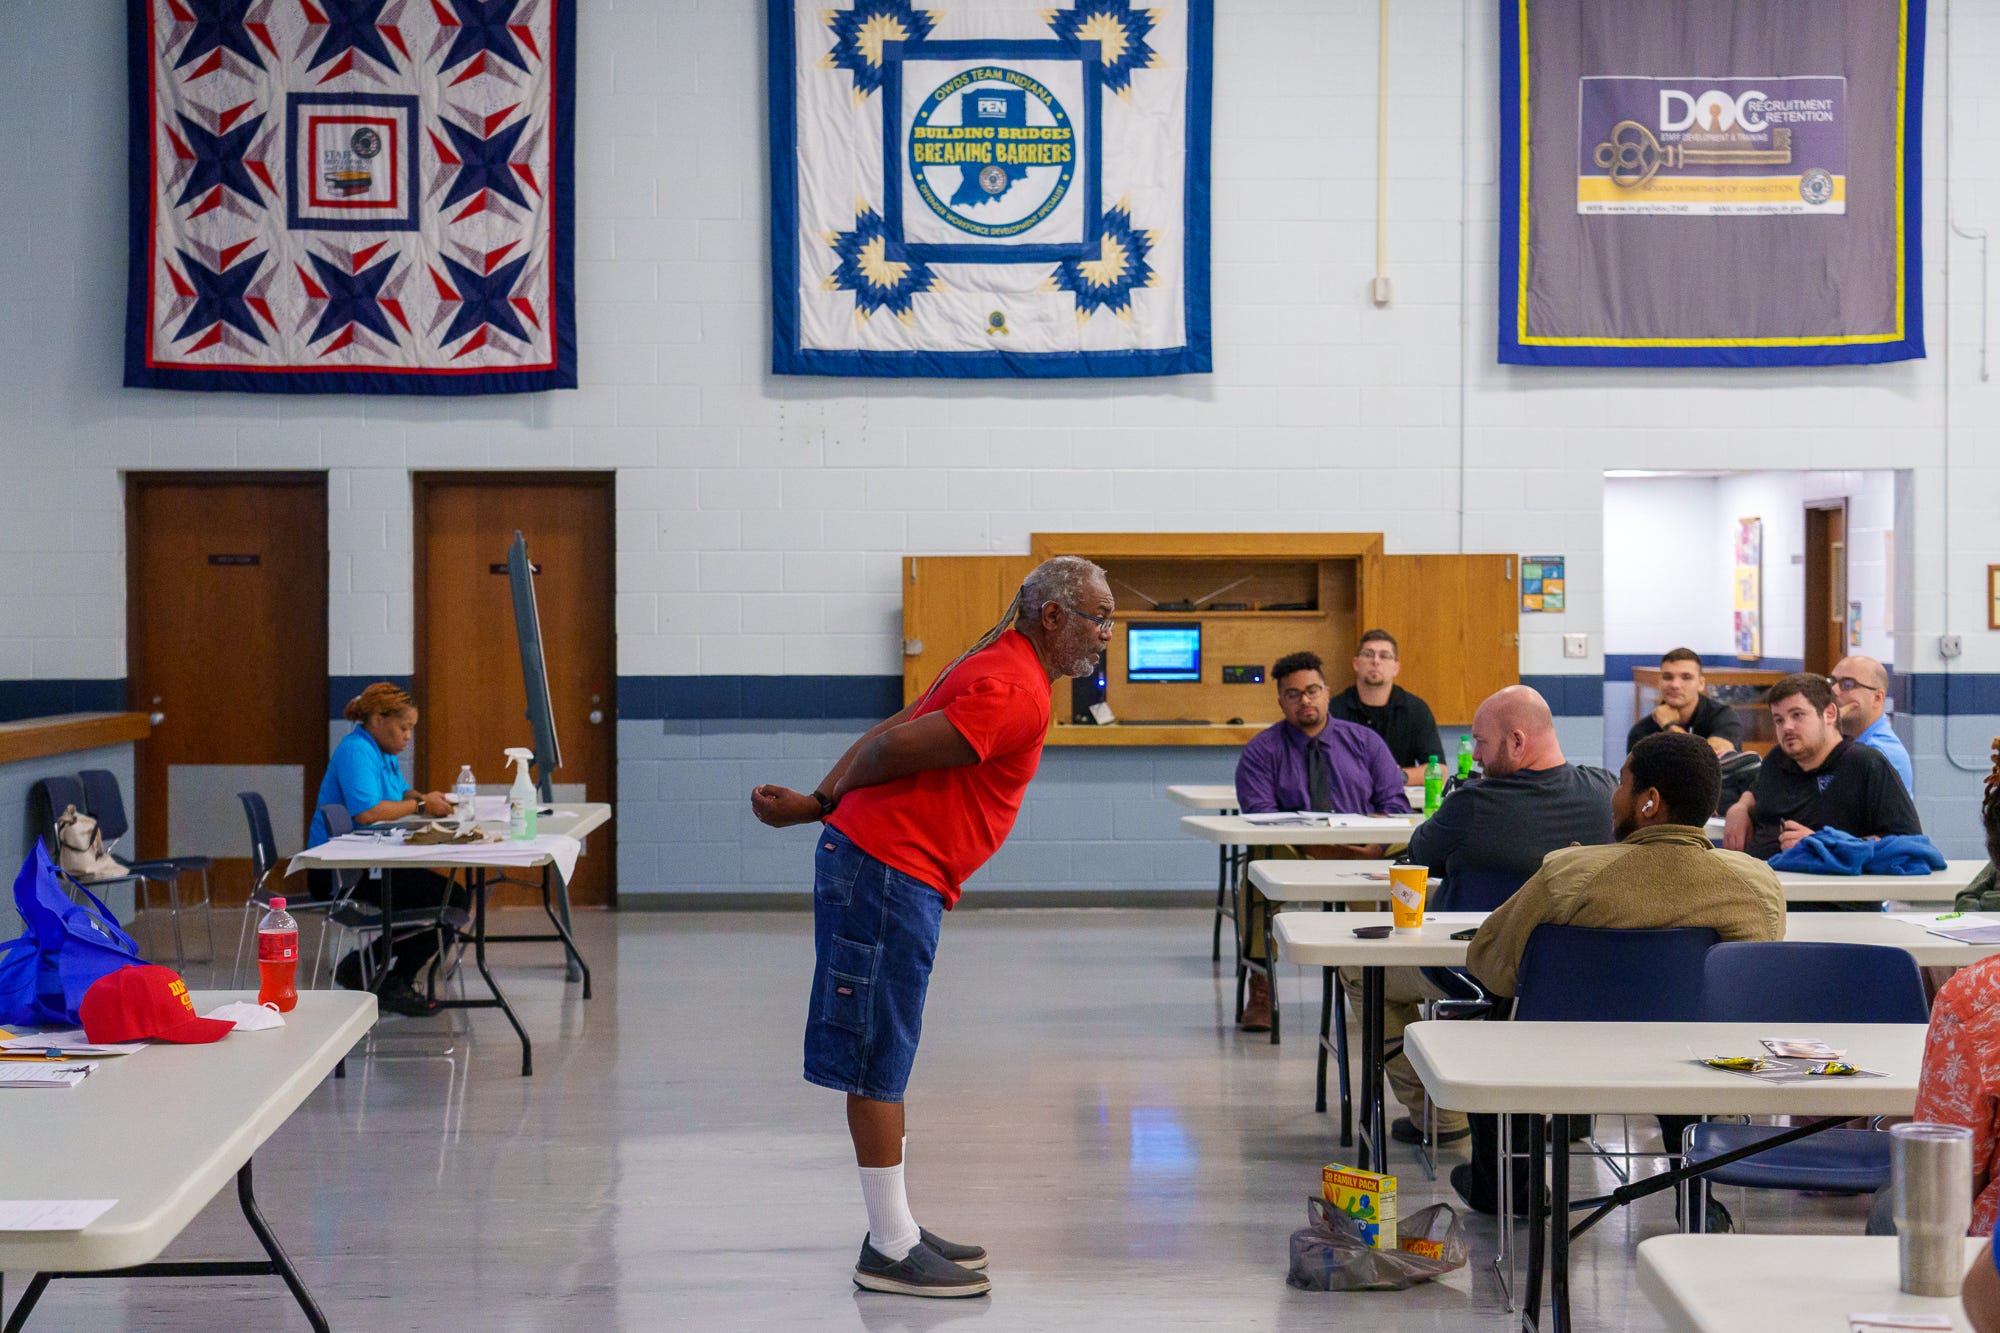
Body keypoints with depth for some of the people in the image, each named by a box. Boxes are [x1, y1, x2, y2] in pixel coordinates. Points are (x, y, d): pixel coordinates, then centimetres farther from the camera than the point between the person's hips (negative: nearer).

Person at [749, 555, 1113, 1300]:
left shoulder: (1002, 672, 18)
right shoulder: (1016, 693, -16)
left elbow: (889, 734, 13)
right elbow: (896, 745, -20)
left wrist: (816, 805, 4)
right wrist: (825, 804, -3)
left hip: (888, 872, 11)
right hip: (890, 870, -11)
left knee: (887, 1062, 14)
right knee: (881, 1063, -5)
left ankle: (896, 1228, 22)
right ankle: (890, 1251, 0)